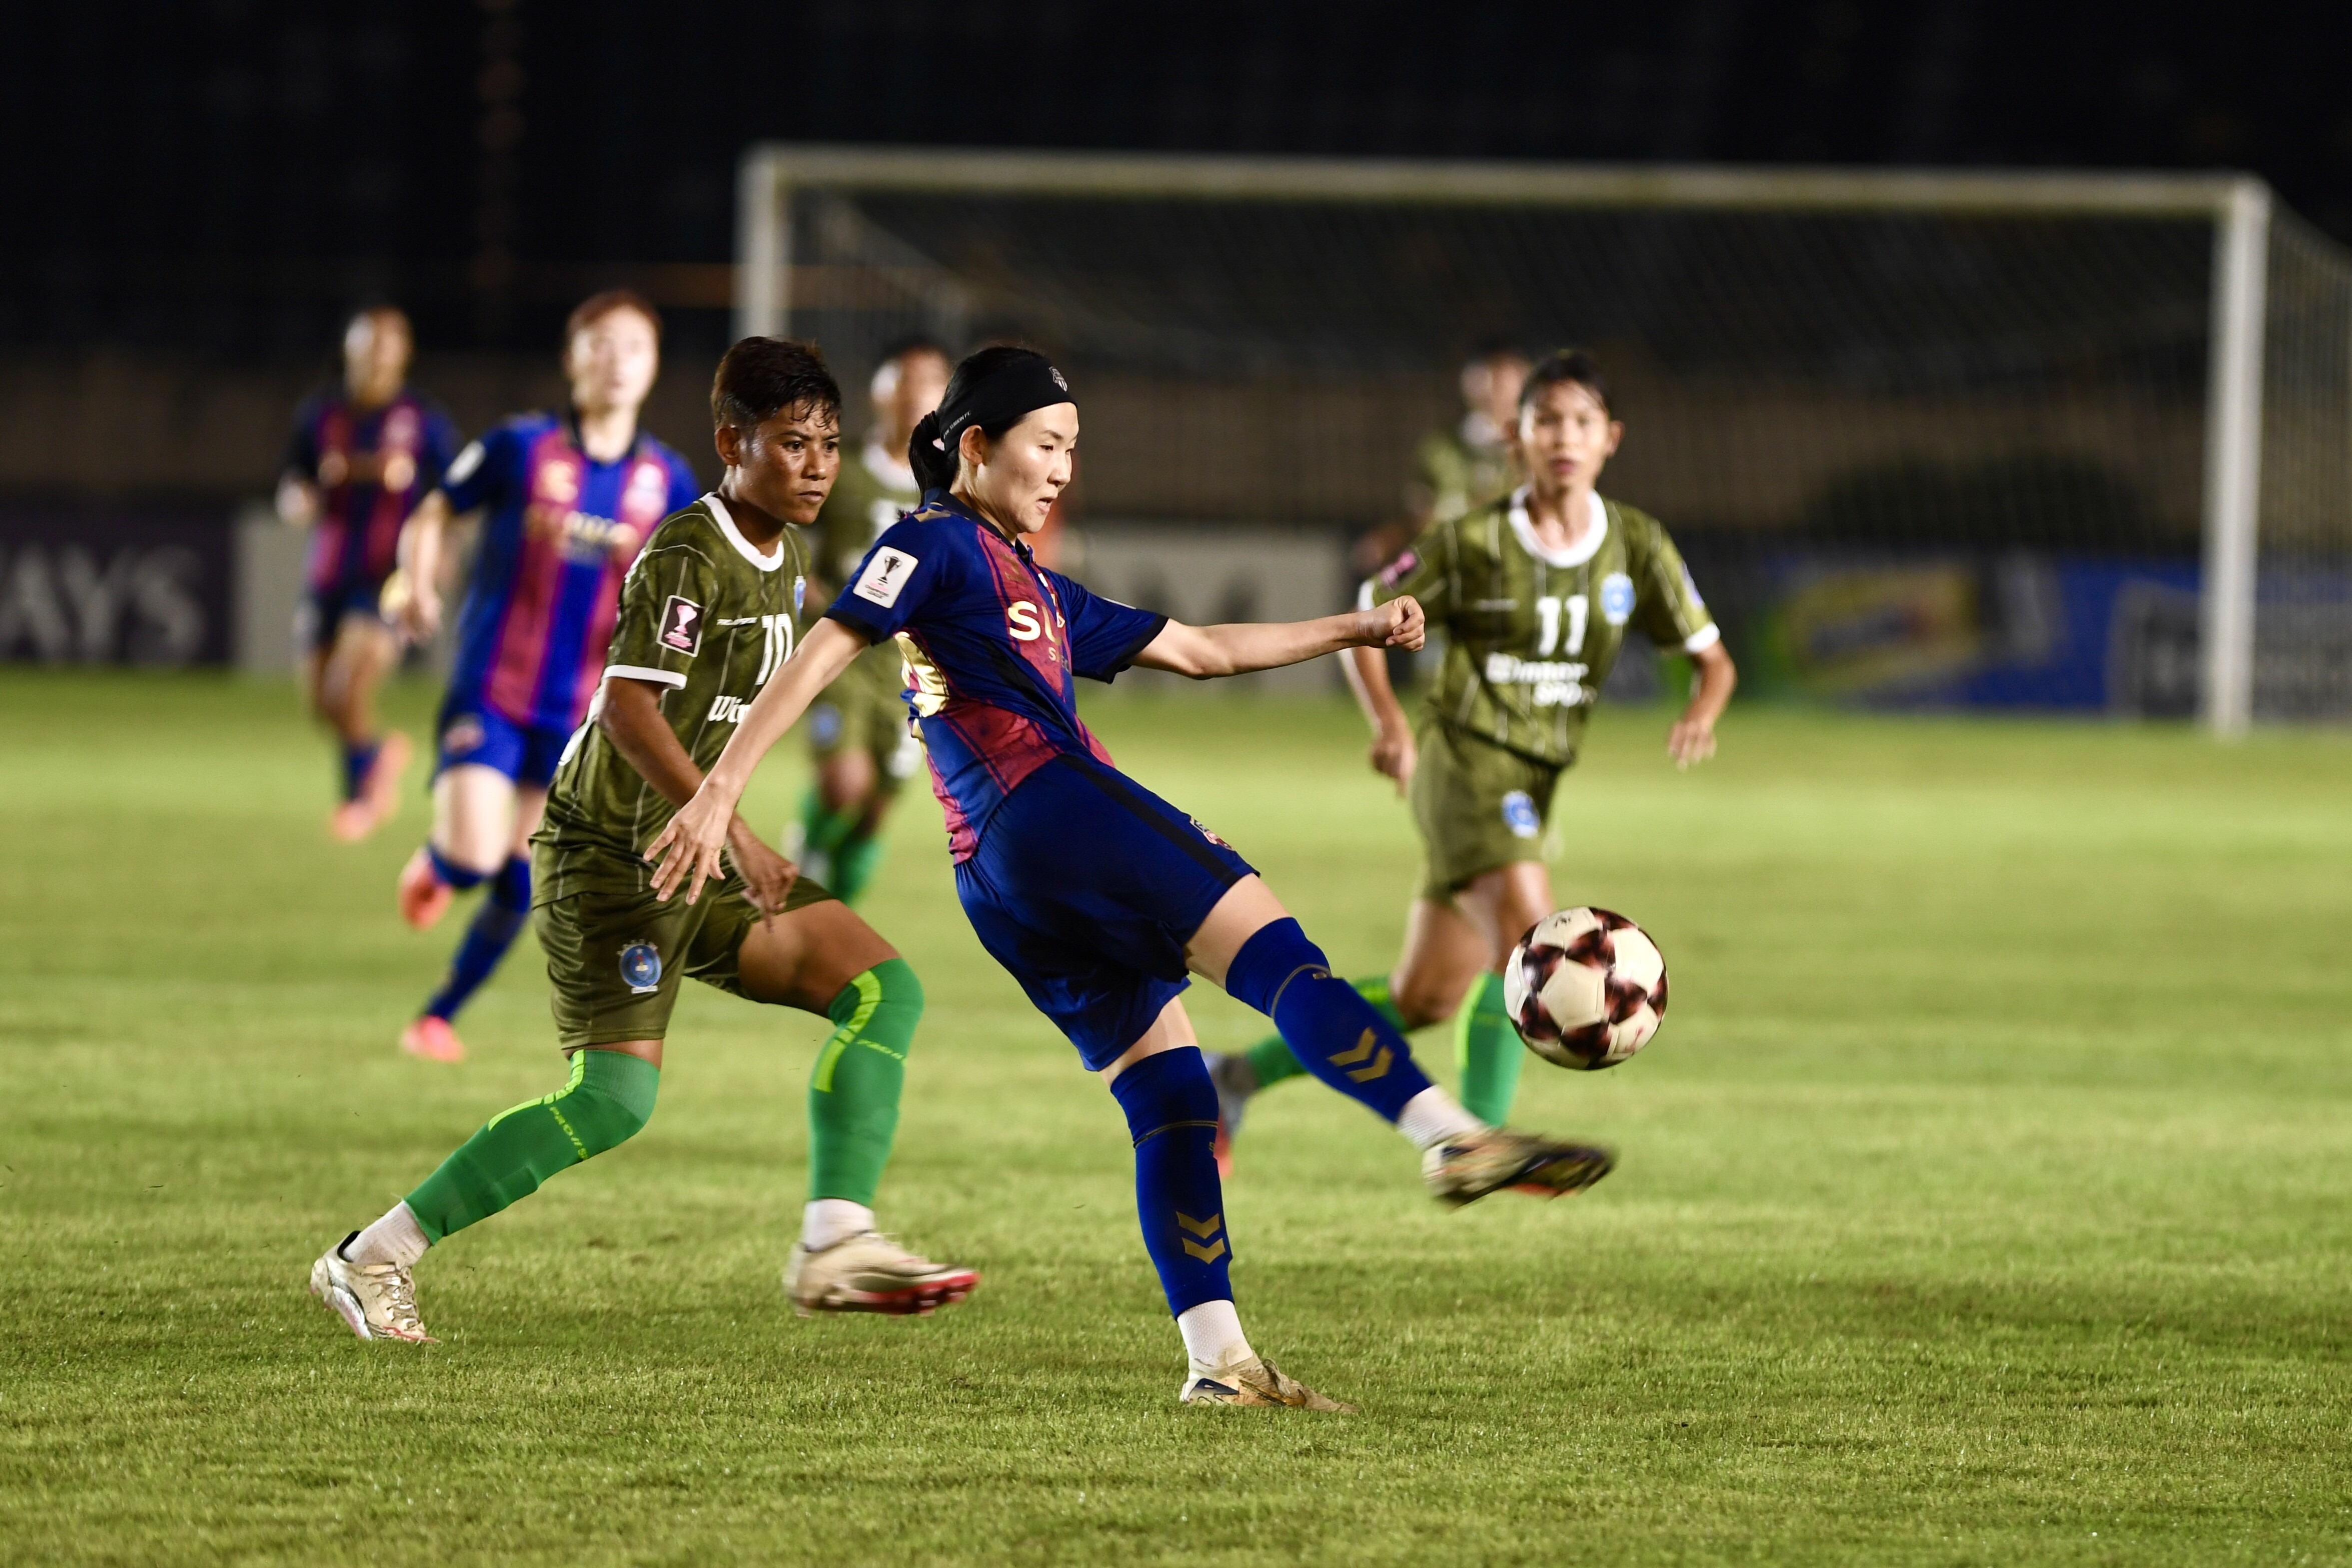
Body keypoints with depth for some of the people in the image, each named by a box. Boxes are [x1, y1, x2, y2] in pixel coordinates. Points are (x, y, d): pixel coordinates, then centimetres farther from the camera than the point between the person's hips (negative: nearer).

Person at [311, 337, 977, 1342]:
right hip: (611, 853, -9)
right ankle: (371, 1260, -8)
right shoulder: (686, 558, -18)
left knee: (885, 990, -2)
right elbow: (628, 706, -29)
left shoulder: (782, 561, 10)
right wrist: (733, 836, -33)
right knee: (617, 1097, -17)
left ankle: (835, 1244, -8)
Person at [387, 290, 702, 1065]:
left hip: (581, 710, 3)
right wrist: (419, 590, -13)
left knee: (520, 887, 4)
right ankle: (433, 860, 21)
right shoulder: (520, 447, -7)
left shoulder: (666, 480, 2)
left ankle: (441, 1015, 24)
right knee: (473, 861, -17)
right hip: (490, 691, -3)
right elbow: (432, 515, 4)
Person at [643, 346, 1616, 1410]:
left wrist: (1353, 630, 33)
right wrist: (719, 793, -14)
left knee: (1168, 1099, 5)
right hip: (1054, 807, -10)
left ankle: (1218, 1358, -1)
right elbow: (816, 662, -5)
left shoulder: (1041, 592, 31)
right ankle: (1452, 1138, -36)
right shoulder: (938, 544, 4)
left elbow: (1200, 651, 36)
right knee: (1277, 954, -19)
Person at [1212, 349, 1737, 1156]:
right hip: (1463, 758, -6)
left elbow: (1712, 656, 5)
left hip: (1532, 783, 6)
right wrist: (1388, 720, -13)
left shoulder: (1636, 546, 2)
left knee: (1426, 999, 8)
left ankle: (1239, 1076, 25)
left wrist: (1701, 711, -18)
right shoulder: (1471, 543, -8)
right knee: (1528, 925, -29)